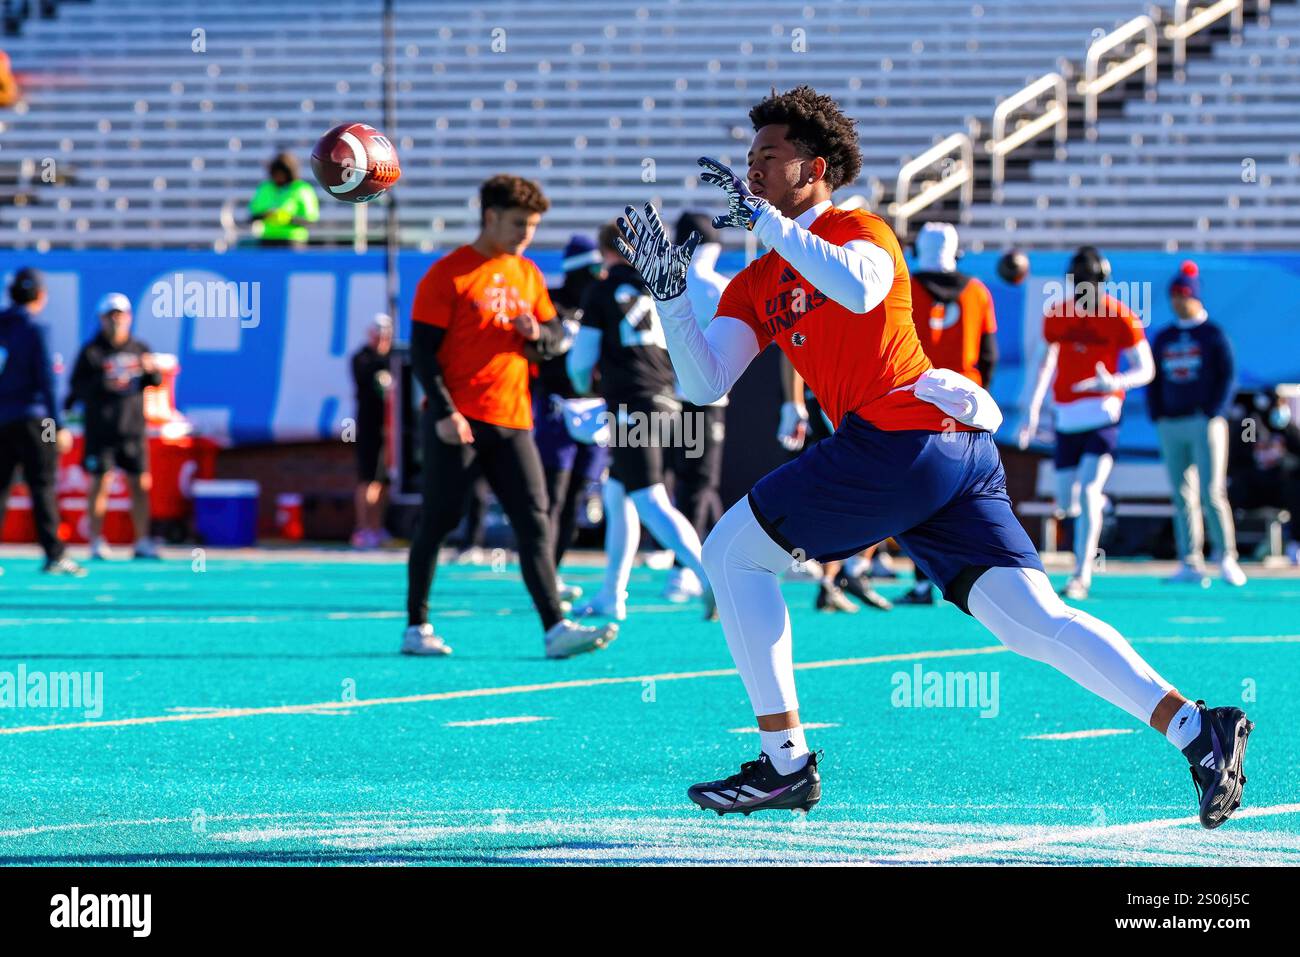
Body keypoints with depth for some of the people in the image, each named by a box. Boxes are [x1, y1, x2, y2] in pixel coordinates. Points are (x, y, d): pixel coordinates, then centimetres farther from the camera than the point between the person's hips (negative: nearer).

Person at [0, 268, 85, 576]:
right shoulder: (35, 329, -9)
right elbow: (46, 380, -12)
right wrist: (59, 427, -10)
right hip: (30, 417, -5)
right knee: (43, 486, -4)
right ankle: (54, 555, -7)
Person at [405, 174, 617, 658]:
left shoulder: (527, 274, 14)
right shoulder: (449, 274, -6)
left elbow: (556, 336, 20)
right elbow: (423, 351, -9)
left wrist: (538, 334, -5)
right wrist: (444, 413, -18)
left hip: (511, 421, 6)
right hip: (456, 422, -5)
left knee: (535, 522, -4)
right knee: (438, 522, 0)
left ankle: (555, 628, -10)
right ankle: (416, 627, 10)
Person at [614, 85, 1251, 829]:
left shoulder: (857, 230, 3)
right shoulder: (757, 285, 25)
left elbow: (858, 288, -22)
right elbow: (703, 384, 17)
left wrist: (763, 218, -15)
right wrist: (669, 290, 9)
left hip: (901, 436, -9)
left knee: (731, 552, 0)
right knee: (1038, 622, -1)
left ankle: (786, 763, -2)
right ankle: (1196, 727, -12)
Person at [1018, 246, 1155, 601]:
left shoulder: (1121, 318, -7)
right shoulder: (1056, 315, 5)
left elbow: (1145, 369, -4)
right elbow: (1041, 362, 17)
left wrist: (1115, 382, -25)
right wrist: (1031, 409, 8)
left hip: (1102, 415, -4)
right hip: (1067, 417, 4)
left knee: (1088, 490, -16)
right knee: (1067, 502, 6)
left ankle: (1081, 575, -10)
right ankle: (1097, 505, 43)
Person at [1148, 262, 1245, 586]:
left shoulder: (1214, 335, 3)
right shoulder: (1163, 338, 15)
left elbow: (1227, 376, -2)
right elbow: (1153, 379, 17)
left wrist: (1212, 414, -12)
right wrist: (1156, 416, 3)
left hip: (1205, 422, -4)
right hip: (1170, 426, 5)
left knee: (1211, 492, -11)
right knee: (1182, 496, 2)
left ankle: (1226, 556, -2)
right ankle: (1190, 563, 2)